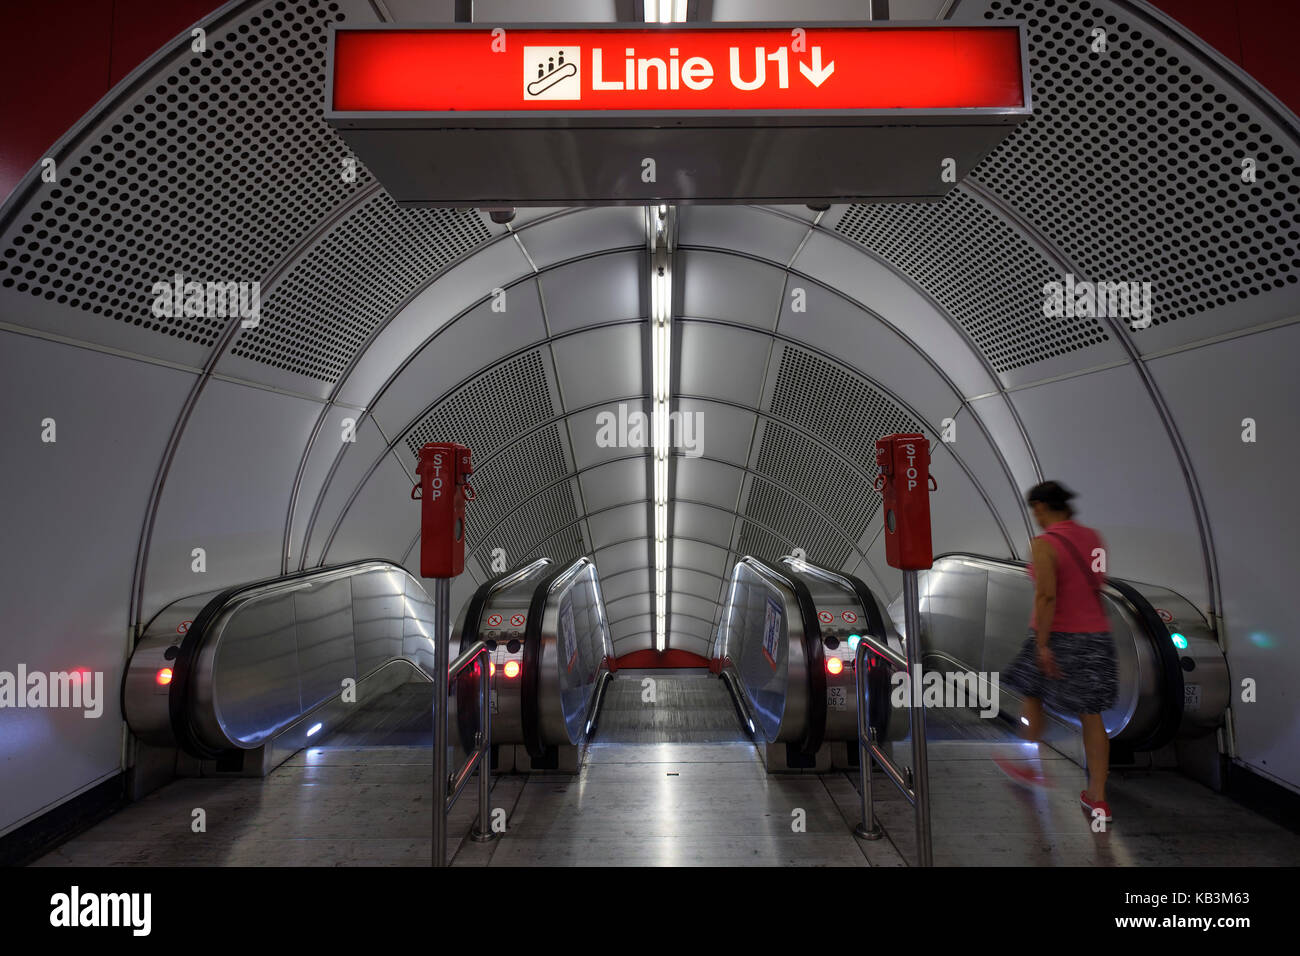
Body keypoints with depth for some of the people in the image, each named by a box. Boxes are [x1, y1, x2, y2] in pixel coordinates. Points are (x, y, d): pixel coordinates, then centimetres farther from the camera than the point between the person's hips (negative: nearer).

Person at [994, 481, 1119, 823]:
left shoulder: (1044, 544, -16)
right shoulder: (1093, 538, 5)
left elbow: (1046, 596, -21)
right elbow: (1099, 586, 11)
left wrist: (1042, 644, -18)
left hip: (1058, 636, -6)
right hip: (1097, 635, 6)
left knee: (1032, 698, 17)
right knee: (1091, 714, 11)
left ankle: (1031, 768, 32)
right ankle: (1098, 798, 17)